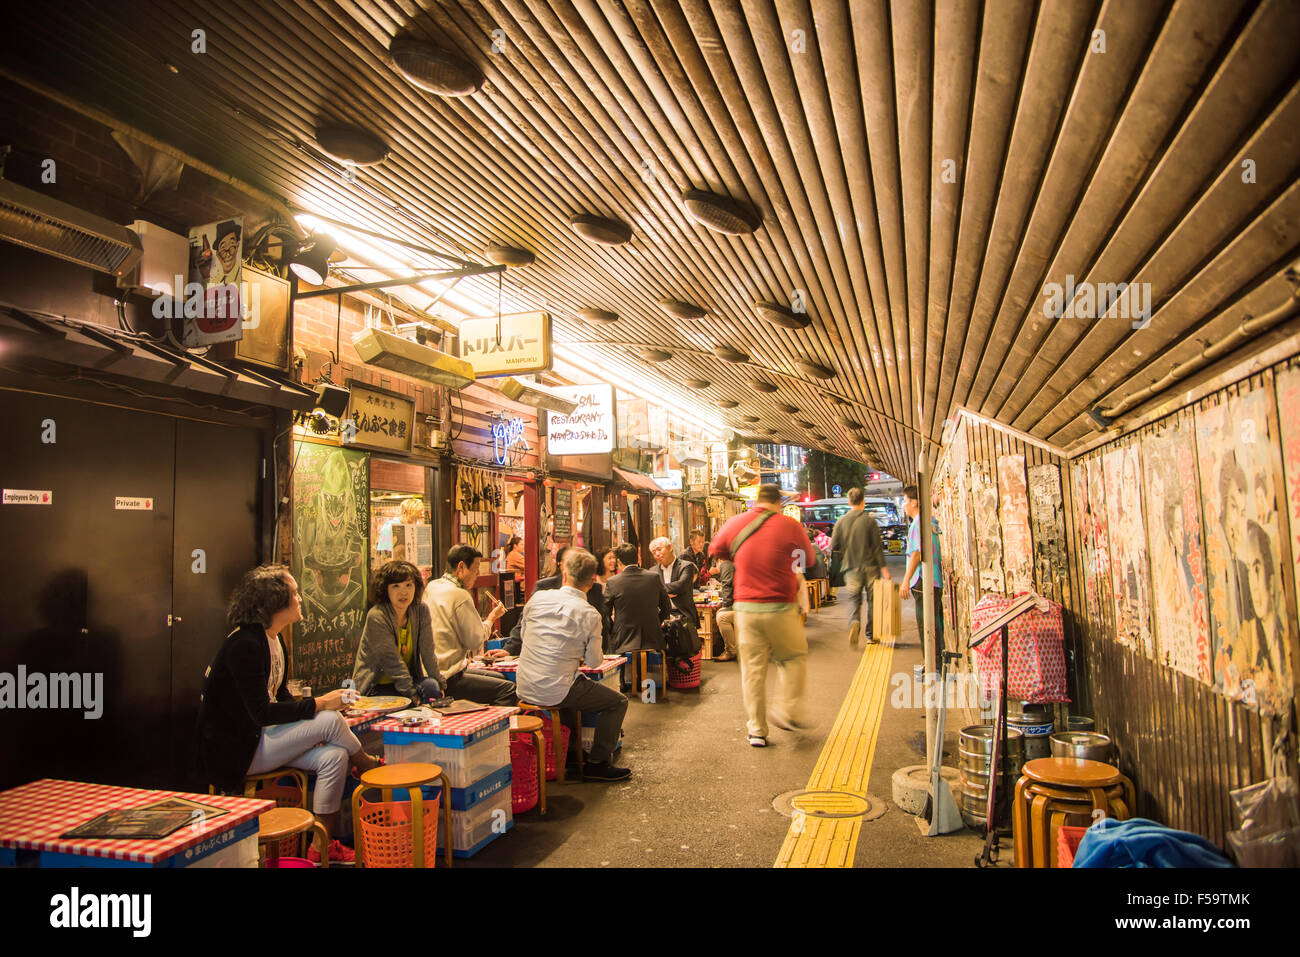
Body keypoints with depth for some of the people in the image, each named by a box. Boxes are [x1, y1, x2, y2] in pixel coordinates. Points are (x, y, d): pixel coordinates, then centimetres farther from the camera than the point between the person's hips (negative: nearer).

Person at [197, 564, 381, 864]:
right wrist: (318, 705, -23)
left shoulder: (273, 639, 8)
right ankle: (369, 766, 8)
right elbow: (261, 713, -26)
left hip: (261, 736, 9)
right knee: (330, 721, -22)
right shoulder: (244, 645, -22)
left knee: (333, 757, -13)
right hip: (236, 750, -9)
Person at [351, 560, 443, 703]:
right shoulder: (376, 616, -17)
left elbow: (428, 651, -2)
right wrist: (413, 694, -23)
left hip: (410, 677, 5)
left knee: (432, 686, -27)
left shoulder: (422, 611, -2)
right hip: (375, 685, -5)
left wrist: (439, 682, -10)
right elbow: (391, 661, -20)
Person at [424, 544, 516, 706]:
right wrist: (492, 617, 2)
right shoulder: (460, 595, -18)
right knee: (508, 688, -13)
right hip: (446, 679, -10)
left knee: (498, 677, 19)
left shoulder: (431, 587, 10)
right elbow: (475, 641, -12)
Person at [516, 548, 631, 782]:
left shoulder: (538, 598, -2)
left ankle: (571, 752, 43)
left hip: (524, 689, 6)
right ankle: (597, 764, 13)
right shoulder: (590, 615, -13)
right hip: (554, 693, -6)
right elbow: (594, 661, -4)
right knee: (618, 702, 11)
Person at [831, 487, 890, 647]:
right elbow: (877, 547, -7)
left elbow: (834, 547, -1)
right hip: (870, 567, -1)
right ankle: (870, 635, 17)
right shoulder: (869, 520, -6)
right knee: (872, 599, 11)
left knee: (854, 598, 9)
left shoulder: (841, 521, -1)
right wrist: (883, 568, -4)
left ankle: (854, 623, -20)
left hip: (851, 568, 1)